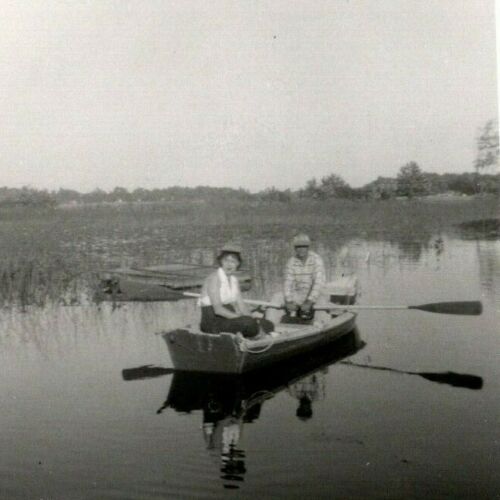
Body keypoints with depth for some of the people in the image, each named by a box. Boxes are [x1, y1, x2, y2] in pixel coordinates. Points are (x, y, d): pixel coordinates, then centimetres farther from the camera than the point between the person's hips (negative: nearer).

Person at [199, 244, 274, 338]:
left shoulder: (234, 280, 12)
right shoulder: (214, 278, -13)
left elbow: (241, 305, 7)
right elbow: (217, 309, -20)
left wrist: (251, 319, -11)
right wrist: (241, 318, -25)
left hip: (229, 318, 7)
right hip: (213, 322, -7)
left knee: (268, 325, -10)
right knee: (249, 323, -31)